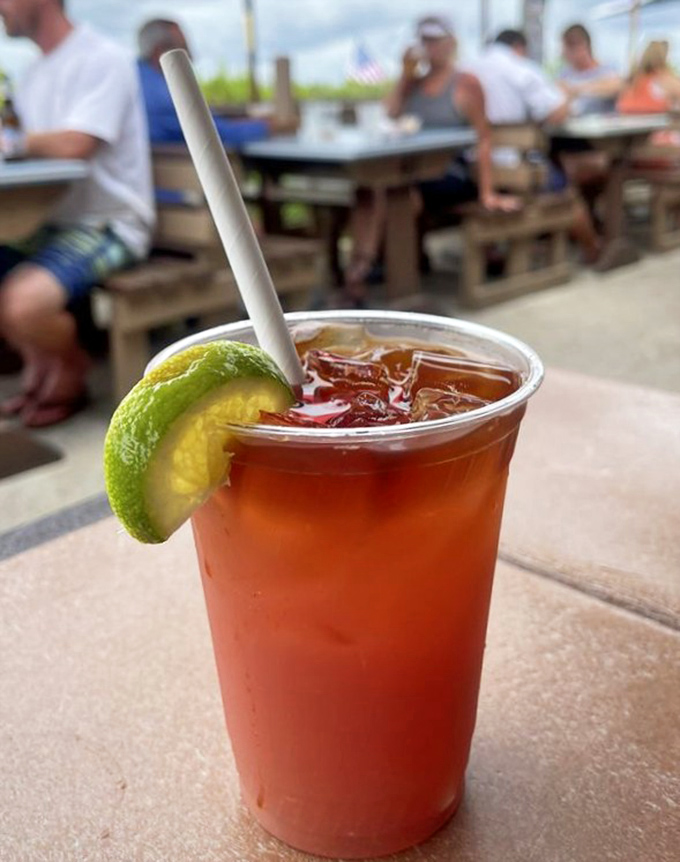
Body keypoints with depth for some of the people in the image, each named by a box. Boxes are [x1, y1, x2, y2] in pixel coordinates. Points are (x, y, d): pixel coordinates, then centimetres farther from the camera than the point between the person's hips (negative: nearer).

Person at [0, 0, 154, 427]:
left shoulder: (102, 58, -11)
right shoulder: (36, 74, 16)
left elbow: (75, 145, -22)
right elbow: (41, 148, 14)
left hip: (109, 224, -9)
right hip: (53, 220, 9)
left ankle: (71, 365, 3)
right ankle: (38, 360, 17)